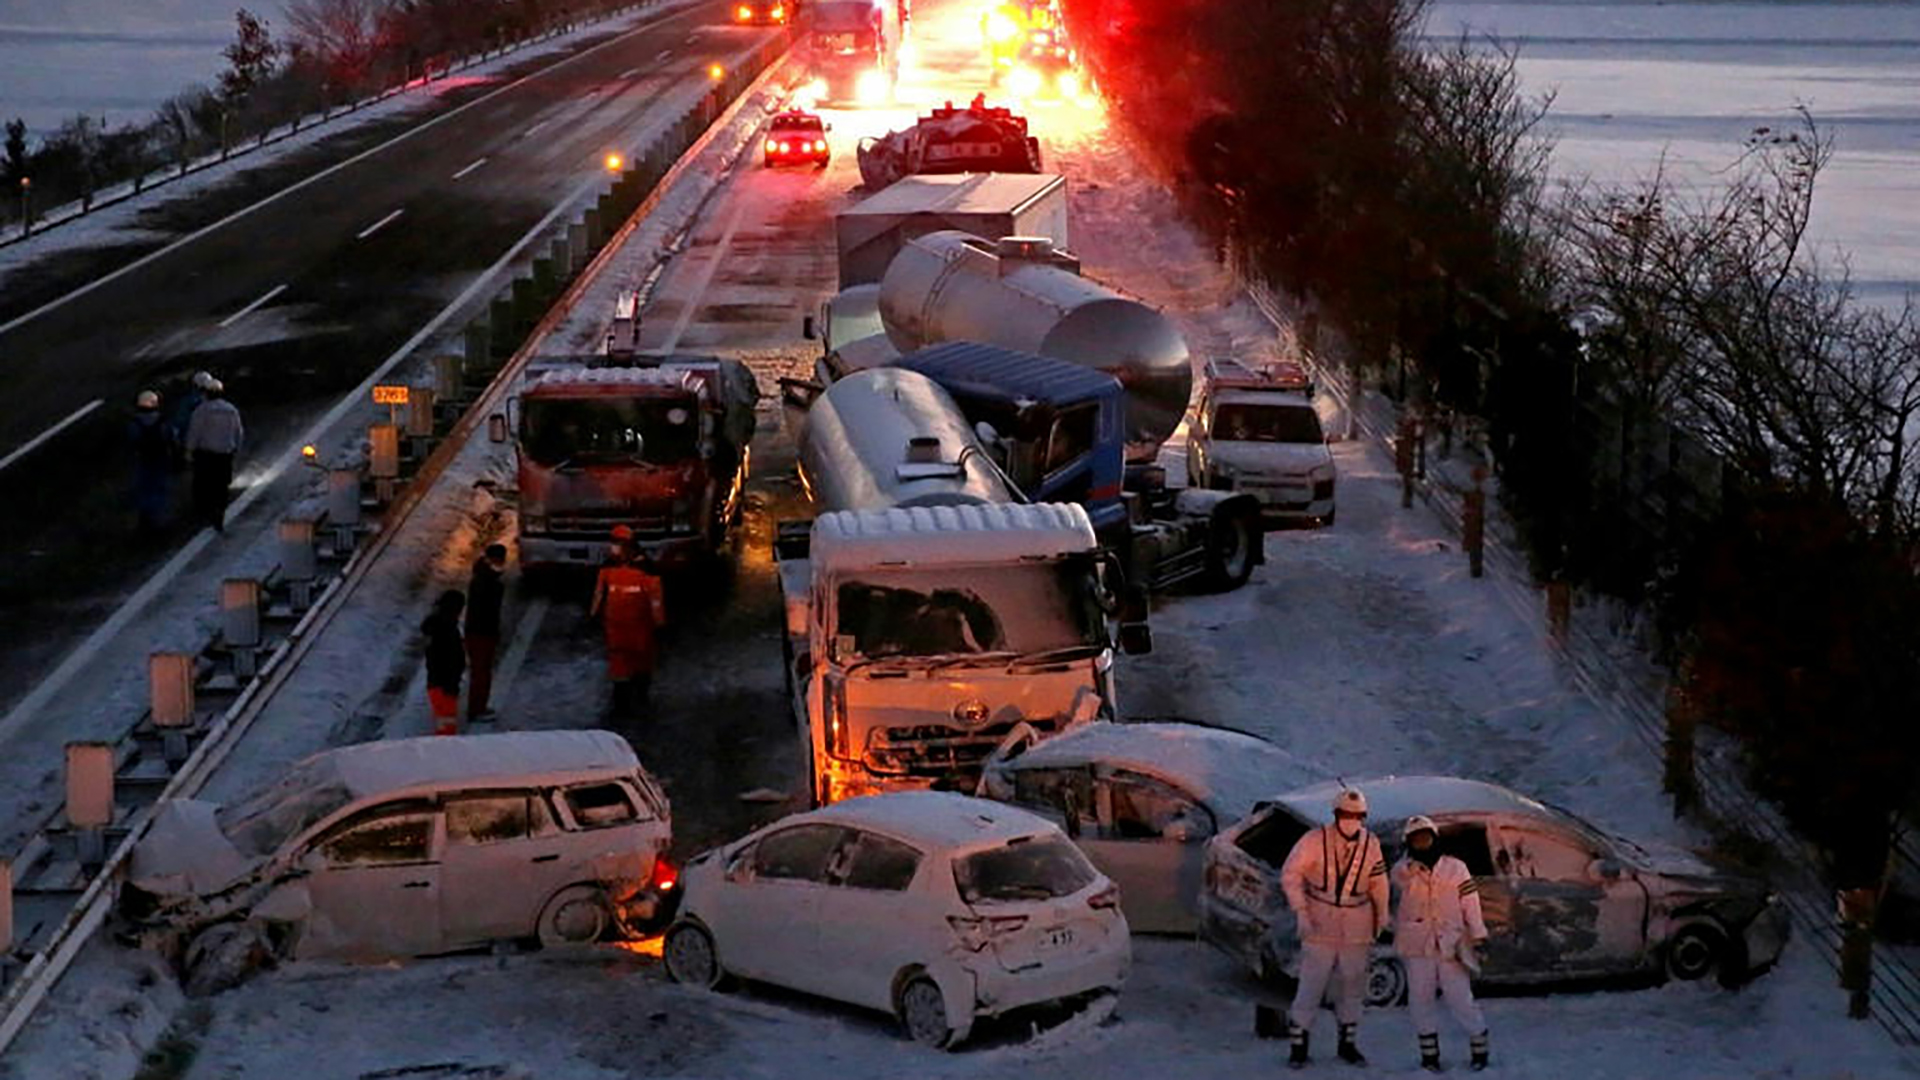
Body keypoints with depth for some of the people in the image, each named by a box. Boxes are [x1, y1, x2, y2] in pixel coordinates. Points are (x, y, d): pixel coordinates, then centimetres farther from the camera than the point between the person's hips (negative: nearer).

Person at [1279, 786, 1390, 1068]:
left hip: (1356, 927, 4)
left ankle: (1347, 1043, 25)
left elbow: (1378, 882, 12)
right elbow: (1290, 874, -8)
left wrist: (1381, 916, 17)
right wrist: (1301, 912, -12)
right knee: (1311, 983, -6)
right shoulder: (1315, 841, -13)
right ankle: (1298, 1045, 2)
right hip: (1320, 924, -4)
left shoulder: (1370, 845, -1)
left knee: (1352, 984, 11)